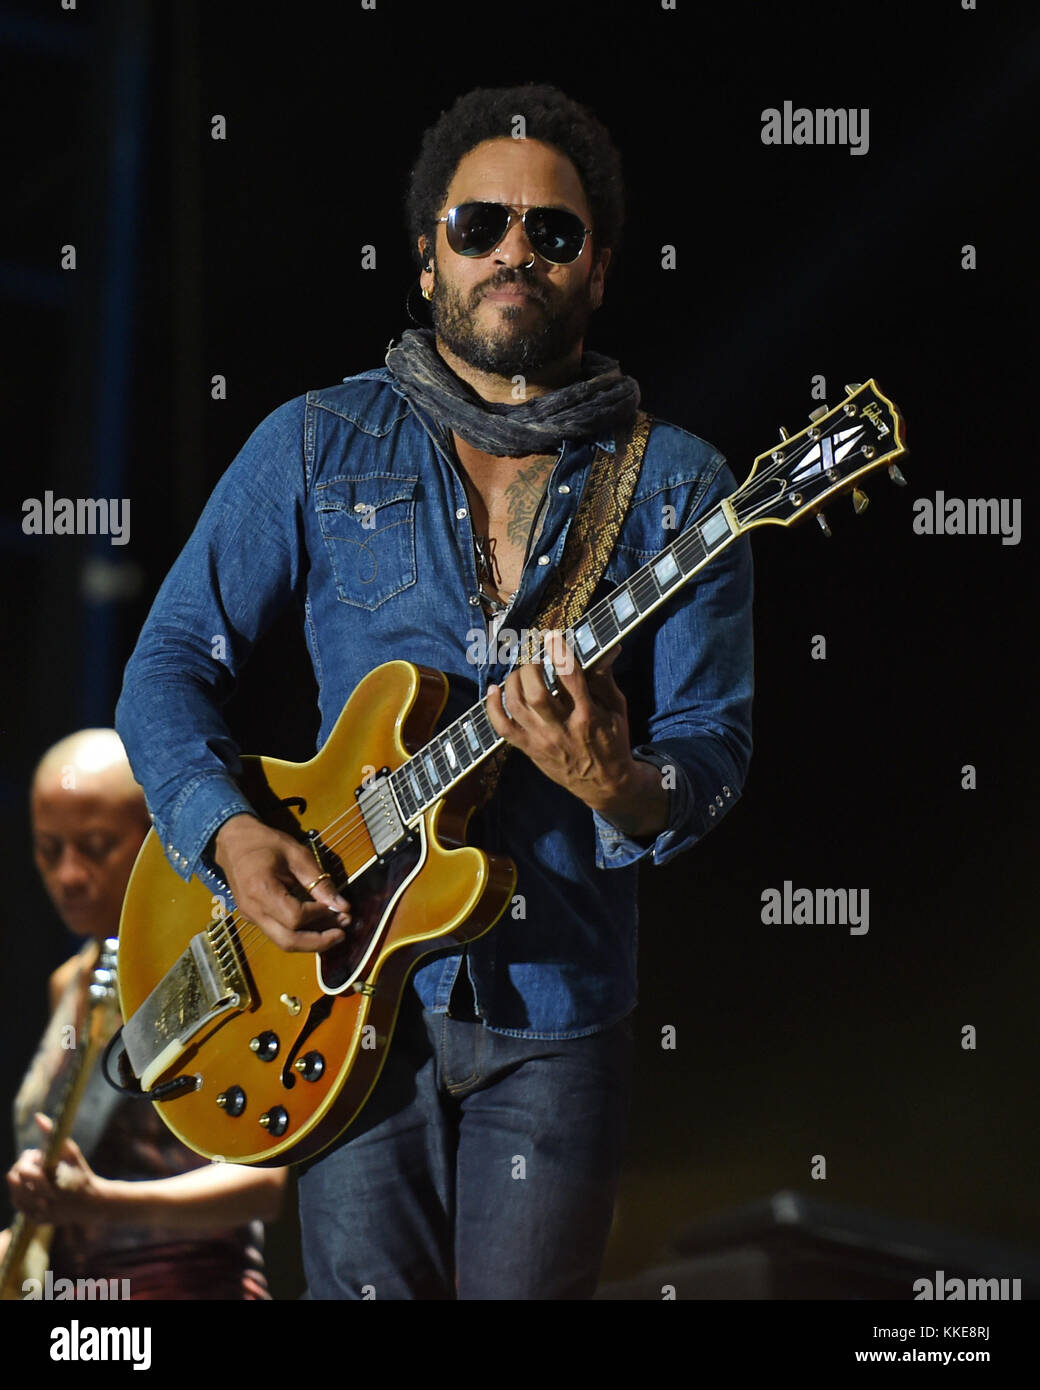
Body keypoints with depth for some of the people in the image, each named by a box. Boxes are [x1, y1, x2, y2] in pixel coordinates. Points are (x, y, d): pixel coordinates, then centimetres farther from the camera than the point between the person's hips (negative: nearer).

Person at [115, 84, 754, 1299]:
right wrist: (229, 834, -11)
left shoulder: (674, 489, 3)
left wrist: (615, 785, -25)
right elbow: (172, 661, 6)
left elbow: (713, 748, -3)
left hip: (558, 1009, 0)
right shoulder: (317, 447, 4)